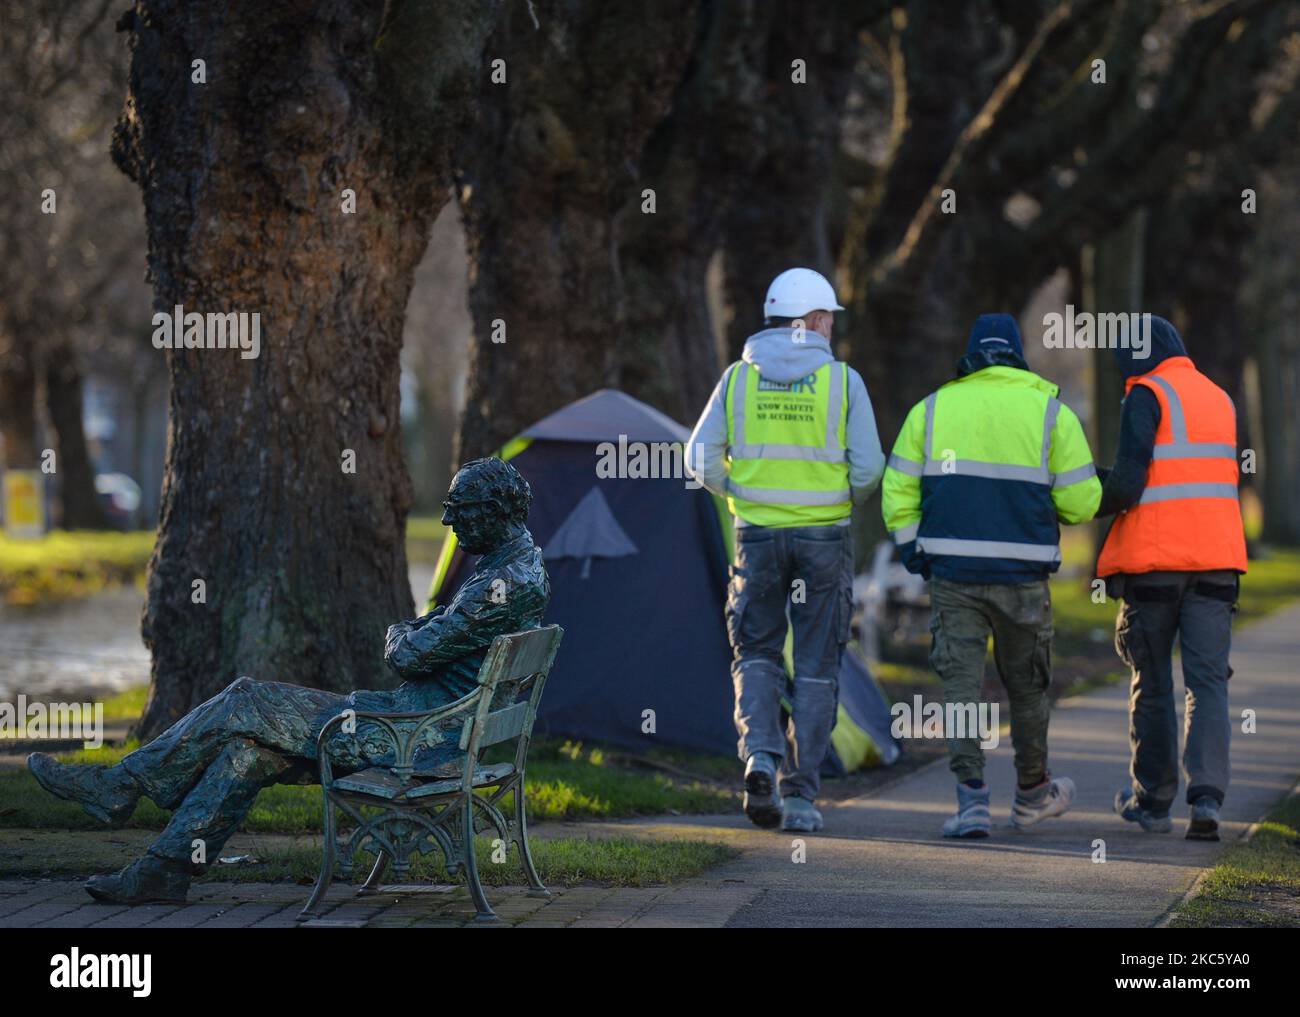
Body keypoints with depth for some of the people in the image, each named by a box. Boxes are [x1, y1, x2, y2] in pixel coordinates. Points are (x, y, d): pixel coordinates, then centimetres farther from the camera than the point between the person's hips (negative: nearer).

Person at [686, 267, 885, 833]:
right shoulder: (843, 381, -4)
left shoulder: (739, 378, 1)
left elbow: (702, 460, -2)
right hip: (824, 536, -1)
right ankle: (801, 795, 5)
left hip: (758, 532, 1)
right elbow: (868, 469, -6)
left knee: (756, 652, 12)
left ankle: (760, 753, -14)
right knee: (816, 664, 6)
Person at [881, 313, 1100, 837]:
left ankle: (972, 800, -10)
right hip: (1023, 575, 0)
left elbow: (898, 493, 3)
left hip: (952, 573, 0)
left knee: (960, 685, 2)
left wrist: (914, 554, 11)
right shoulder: (1050, 411, 1)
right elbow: (1081, 500, -1)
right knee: (1027, 685, 16)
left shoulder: (932, 409, 6)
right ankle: (1032, 793, 31)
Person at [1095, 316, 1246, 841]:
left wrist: (1097, 503, 5)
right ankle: (1207, 796, -15)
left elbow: (1128, 482, -15)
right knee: (1208, 681, 1)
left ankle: (1153, 801, 16)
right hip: (1216, 559, 5)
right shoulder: (1221, 400, 14)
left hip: (1153, 560, -4)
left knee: (1152, 684, 8)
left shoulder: (1147, 395, -7)